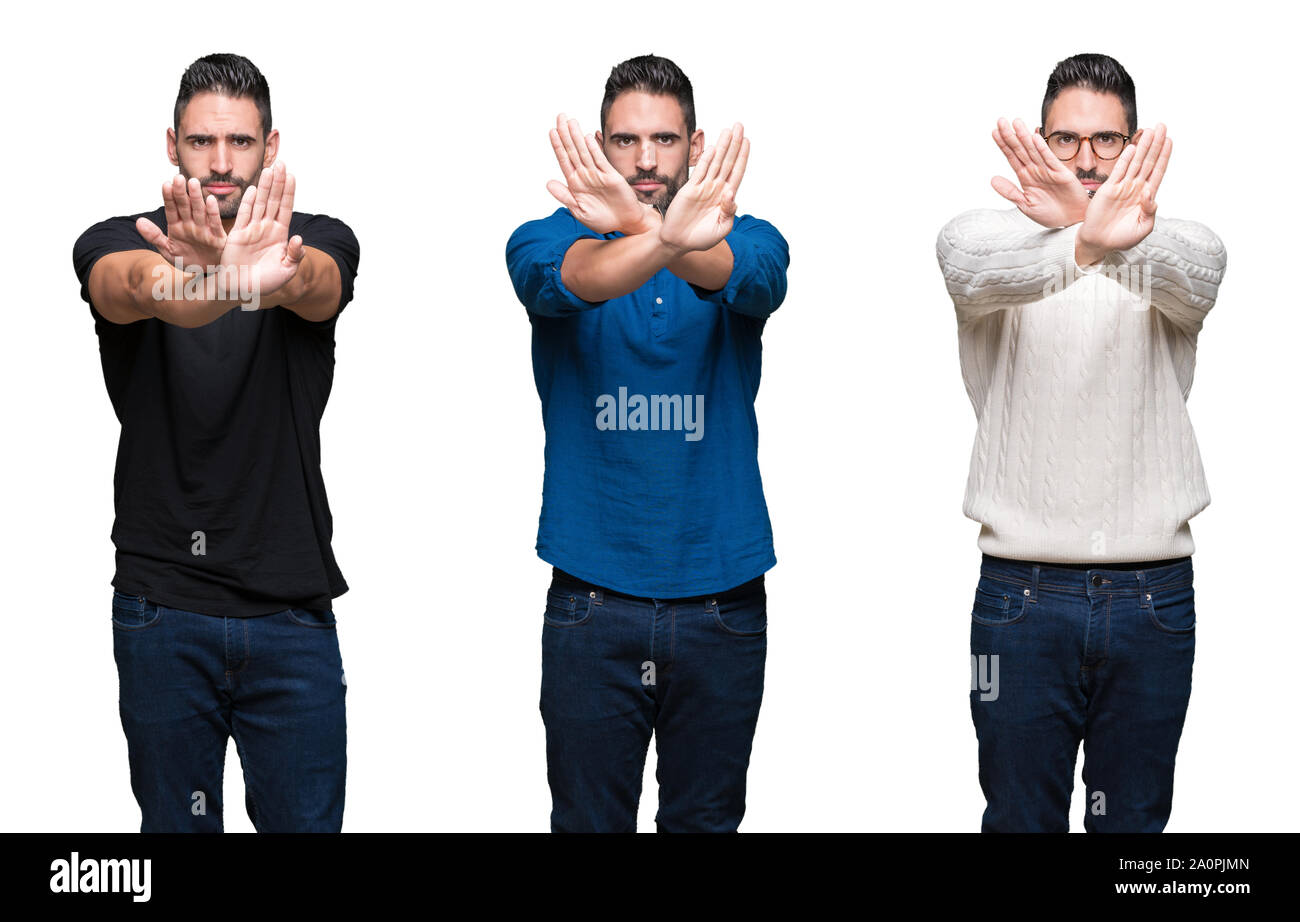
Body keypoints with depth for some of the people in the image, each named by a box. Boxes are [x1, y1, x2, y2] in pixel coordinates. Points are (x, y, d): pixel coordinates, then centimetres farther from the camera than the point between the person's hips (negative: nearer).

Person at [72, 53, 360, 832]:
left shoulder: (320, 242, 1)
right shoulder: (119, 243, -1)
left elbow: (315, 284, -24)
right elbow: (129, 286, -26)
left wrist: (274, 273, -51)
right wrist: (199, 285, -52)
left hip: (293, 606, 0)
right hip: (162, 606, 0)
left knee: (306, 821, 6)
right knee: (176, 824, 11)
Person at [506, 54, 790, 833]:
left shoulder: (746, 240, 0)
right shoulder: (547, 241, -3)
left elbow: (754, 276, -25)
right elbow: (565, 276, -27)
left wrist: (672, 238, -50)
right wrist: (664, 238, -50)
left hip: (722, 597, 1)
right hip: (592, 598, -1)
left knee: (707, 818, 13)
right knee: (587, 818, 8)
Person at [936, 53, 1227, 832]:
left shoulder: (1179, 246, 3)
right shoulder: (991, 237, 0)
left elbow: (1193, 276, -22)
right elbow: (973, 268, -26)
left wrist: (1129, 240, -48)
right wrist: (1079, 242, -49)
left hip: (1154, 593, 1)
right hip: (1022, 593, -1)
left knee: (1135, 819, 11)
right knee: (1020, 816, 7)